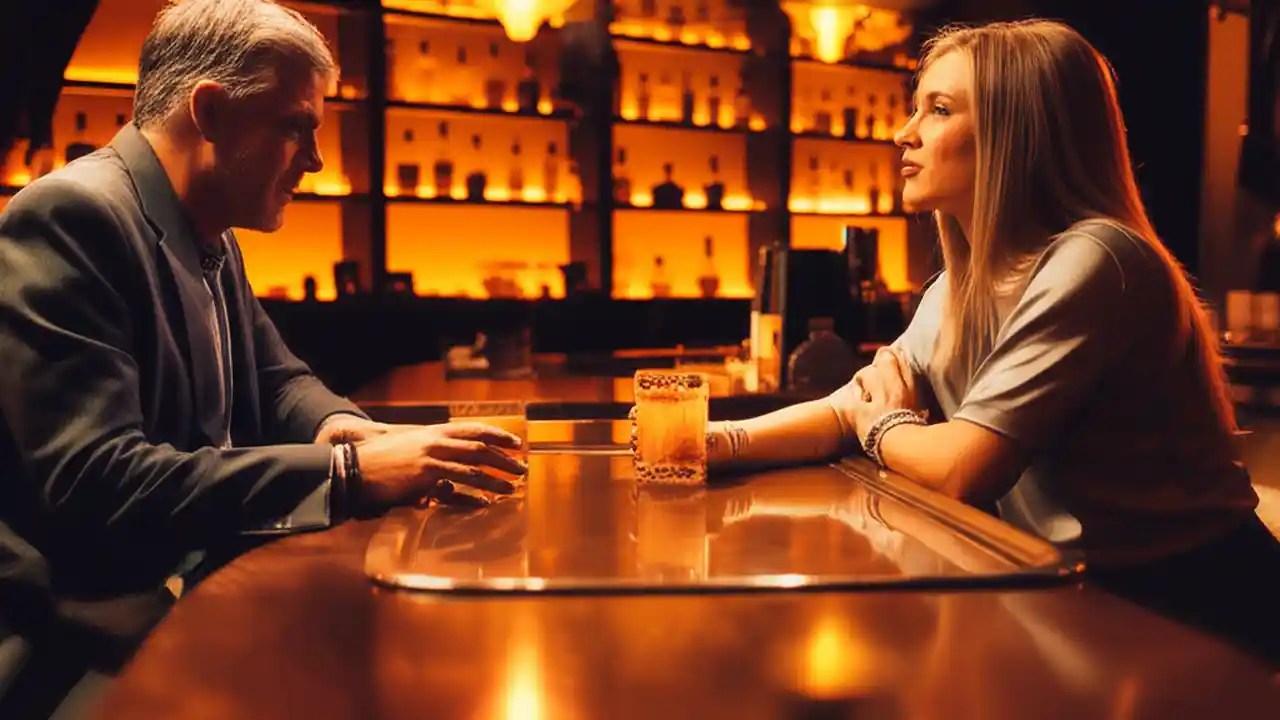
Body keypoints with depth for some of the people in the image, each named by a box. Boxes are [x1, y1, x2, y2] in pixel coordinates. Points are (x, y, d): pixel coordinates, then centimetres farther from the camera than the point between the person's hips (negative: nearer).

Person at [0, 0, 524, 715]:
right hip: (90, 636, -8)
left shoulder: (212, 237, 9)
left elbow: (277, 380, 19)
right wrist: (348, 470, -27)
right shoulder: (73, 215, -18)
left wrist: (339, 425, -5)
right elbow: (91, 484, -27)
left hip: (196, 581, 8)